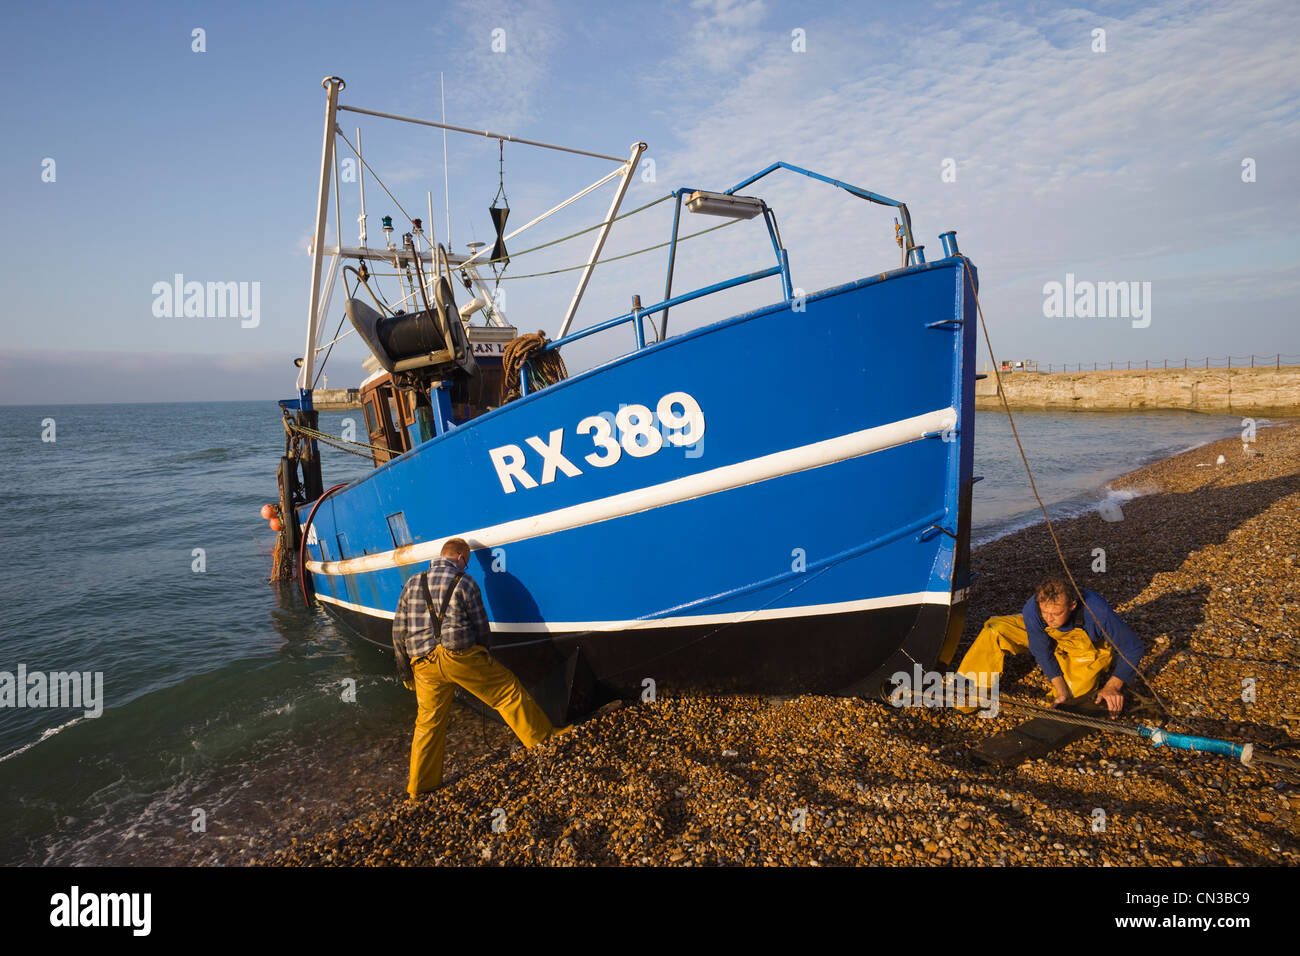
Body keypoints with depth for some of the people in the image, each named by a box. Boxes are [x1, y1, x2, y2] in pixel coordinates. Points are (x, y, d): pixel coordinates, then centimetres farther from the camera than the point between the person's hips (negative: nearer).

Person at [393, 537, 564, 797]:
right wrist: (481, 654, 20)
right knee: (508, 691, 8)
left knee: (428, 722, 15)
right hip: (461, 656, -5)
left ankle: (420, 786, 23)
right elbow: (481, 627, 1)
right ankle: (543, 737, 13)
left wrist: (405, 671, 18)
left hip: (424, 664, 5)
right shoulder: (464, 582, -1)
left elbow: (399, 630, 12)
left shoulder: (412, 584, 12)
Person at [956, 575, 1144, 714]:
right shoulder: (1032, 610, -35)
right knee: (995, 628, -22)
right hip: (1049, 638, 1)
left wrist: (1112, 686, -26)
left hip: (1085, 649, -1)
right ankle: (977, 687, -12)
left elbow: (1133, 647, -26)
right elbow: (1042, 651, -19)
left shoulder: (1096, 611, -42)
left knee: (1075, 692, -19)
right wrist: (1061, 689, -23)